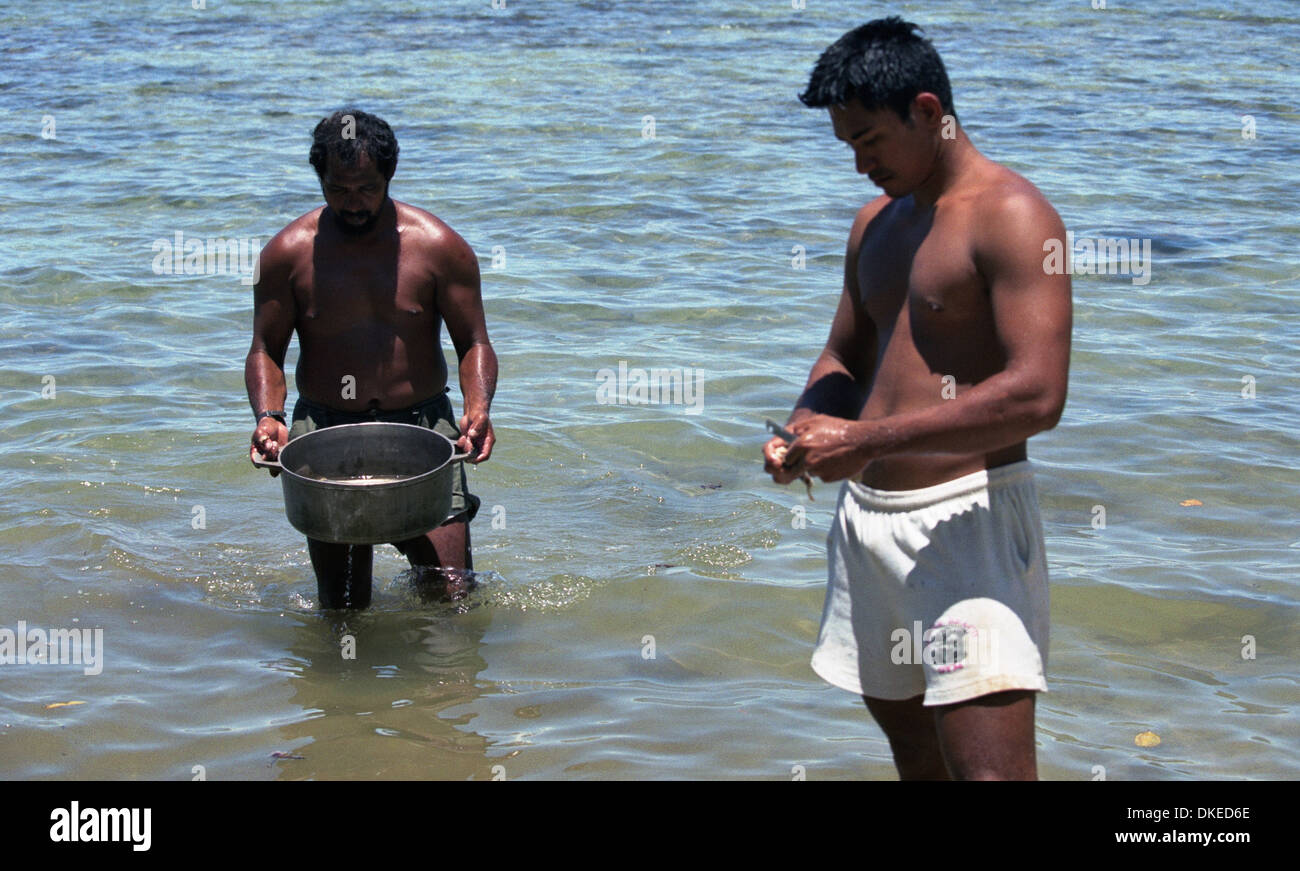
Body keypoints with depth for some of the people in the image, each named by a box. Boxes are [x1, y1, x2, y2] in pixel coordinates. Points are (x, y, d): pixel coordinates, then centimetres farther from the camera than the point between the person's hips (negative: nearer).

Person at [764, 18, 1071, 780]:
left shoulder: (1010, 214, -12)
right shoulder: (876, 222, 14)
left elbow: (1037, 396, -23)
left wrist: (868, 441, -22)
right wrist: (803, 433, 0)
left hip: (967, 516, -8)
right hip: (865, 515, 8)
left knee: (989, 769, -13)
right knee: (911, 745, 18)